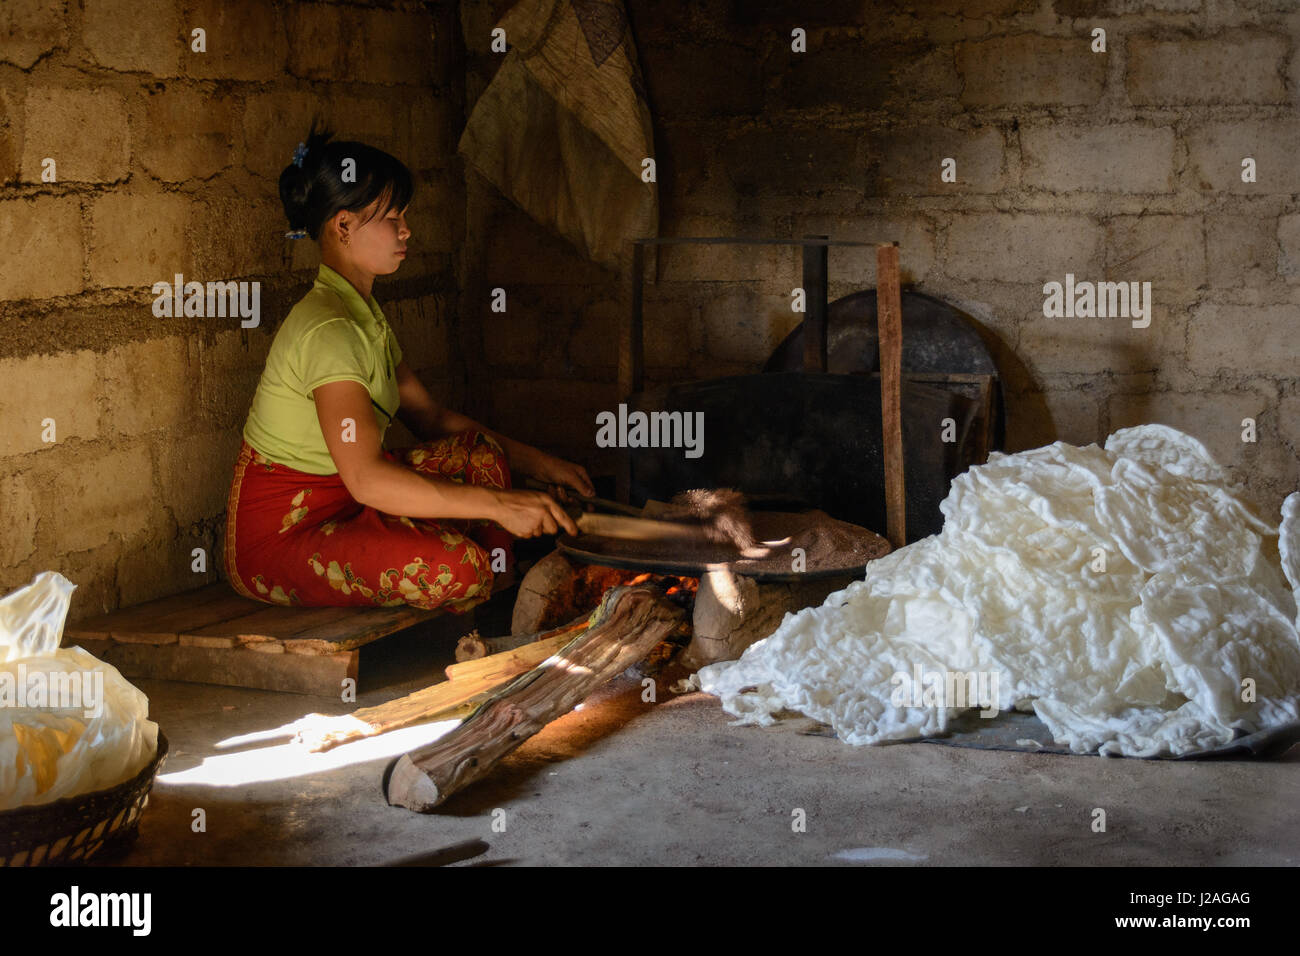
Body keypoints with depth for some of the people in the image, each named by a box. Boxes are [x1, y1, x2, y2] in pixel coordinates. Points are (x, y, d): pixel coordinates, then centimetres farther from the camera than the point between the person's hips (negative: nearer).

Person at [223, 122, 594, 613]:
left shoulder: (364, 314, 11)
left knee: (482, 450, 0)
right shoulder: (325, 328, -23)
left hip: (333, 505, 10)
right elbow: (366, 478, -33)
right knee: (455, 565, -31)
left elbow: (430, 416, 15)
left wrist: (538, 462, 7)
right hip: (277, 534, -10)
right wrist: (499, 503, -34)